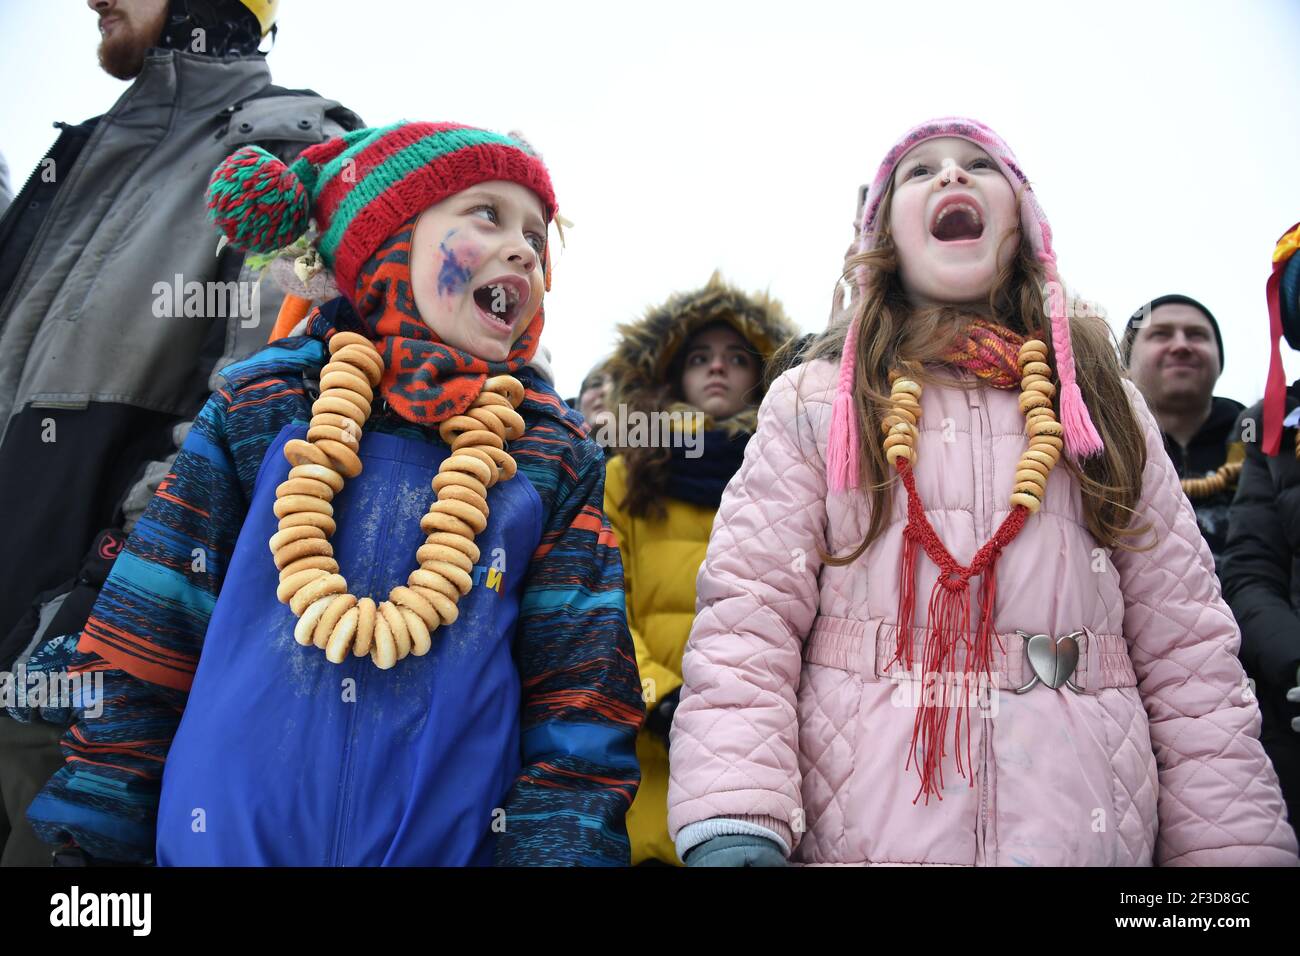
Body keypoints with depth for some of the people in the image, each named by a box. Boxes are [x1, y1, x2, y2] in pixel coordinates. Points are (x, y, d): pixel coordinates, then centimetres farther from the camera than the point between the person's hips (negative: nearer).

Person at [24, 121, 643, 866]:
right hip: (216, 837, 0)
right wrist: (94, 833, 3)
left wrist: (561, 844, -13)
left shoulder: (557, 463, 2)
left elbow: (581, 696, -3)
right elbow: (140, 653, 4)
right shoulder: (258, 409, 1)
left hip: (457, 840, 1)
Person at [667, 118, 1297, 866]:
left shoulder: (1104, 405, 10)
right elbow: (745, 621, -7)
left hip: (1093, 831, 2)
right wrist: (733, 828, -19)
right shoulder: (814, 403, 4)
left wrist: (1234, 844, -2)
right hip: (856, 838, -2)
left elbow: (1188, 651, 6)